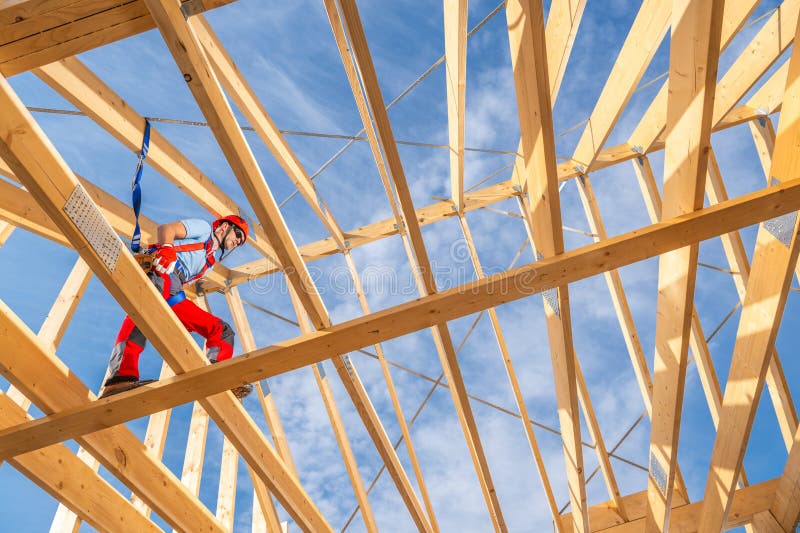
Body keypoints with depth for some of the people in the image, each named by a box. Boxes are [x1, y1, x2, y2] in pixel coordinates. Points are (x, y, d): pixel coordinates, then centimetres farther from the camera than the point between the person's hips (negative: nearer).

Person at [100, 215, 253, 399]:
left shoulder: (210, 261, 35)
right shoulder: (203, 228, 16)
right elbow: (166, 228, 0)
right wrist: (167, 250, -18)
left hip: (173, 296, 8)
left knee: (222, 329, 3)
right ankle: (121, 377, -58)